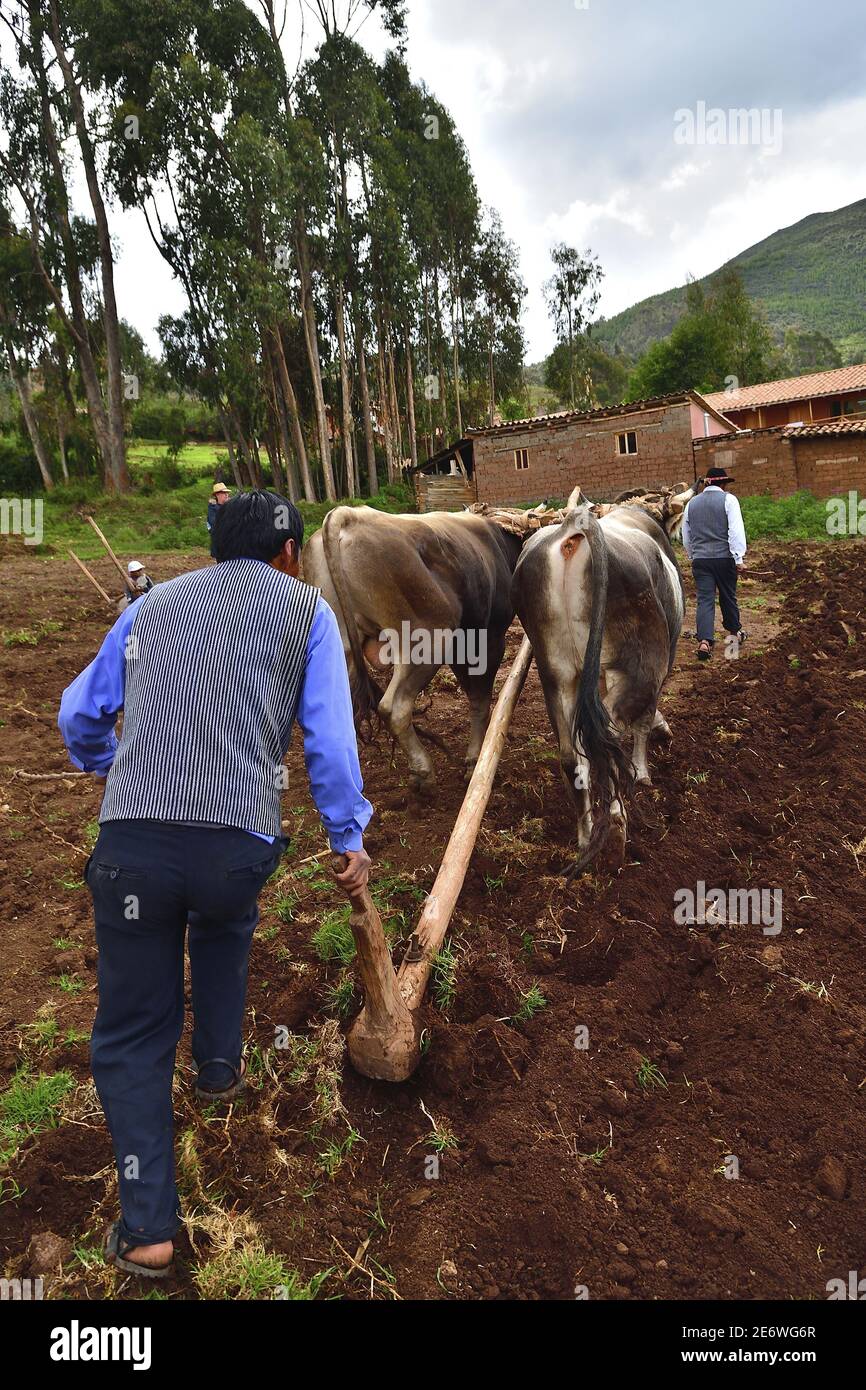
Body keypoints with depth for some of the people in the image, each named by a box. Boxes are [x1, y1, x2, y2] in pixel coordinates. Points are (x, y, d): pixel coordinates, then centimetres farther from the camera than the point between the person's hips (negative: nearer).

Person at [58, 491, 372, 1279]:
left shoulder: (153, 603, 19)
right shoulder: (306, 608, 10)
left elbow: (79, 713, 25)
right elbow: (330, 737, 4)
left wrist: (103, 765, 46)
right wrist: (349, 836, 15)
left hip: (131, 841, 1)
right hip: (239, 841, 0)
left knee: (130, 1035, 16)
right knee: (225, 926, 36)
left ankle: (148, 1226, 17)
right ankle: (219, 1066, 48)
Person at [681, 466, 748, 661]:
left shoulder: (691, 503, 12)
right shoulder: (728, 499, -2)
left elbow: (686, 537, 20)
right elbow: (736, 530, -12)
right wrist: (739, 558, -11)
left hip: (700, 559, 2)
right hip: (724, 557, -2)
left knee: (705, 600, -2)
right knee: (728, 597, 14)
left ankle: (704, 641, -16)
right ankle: (735, 634, 31)